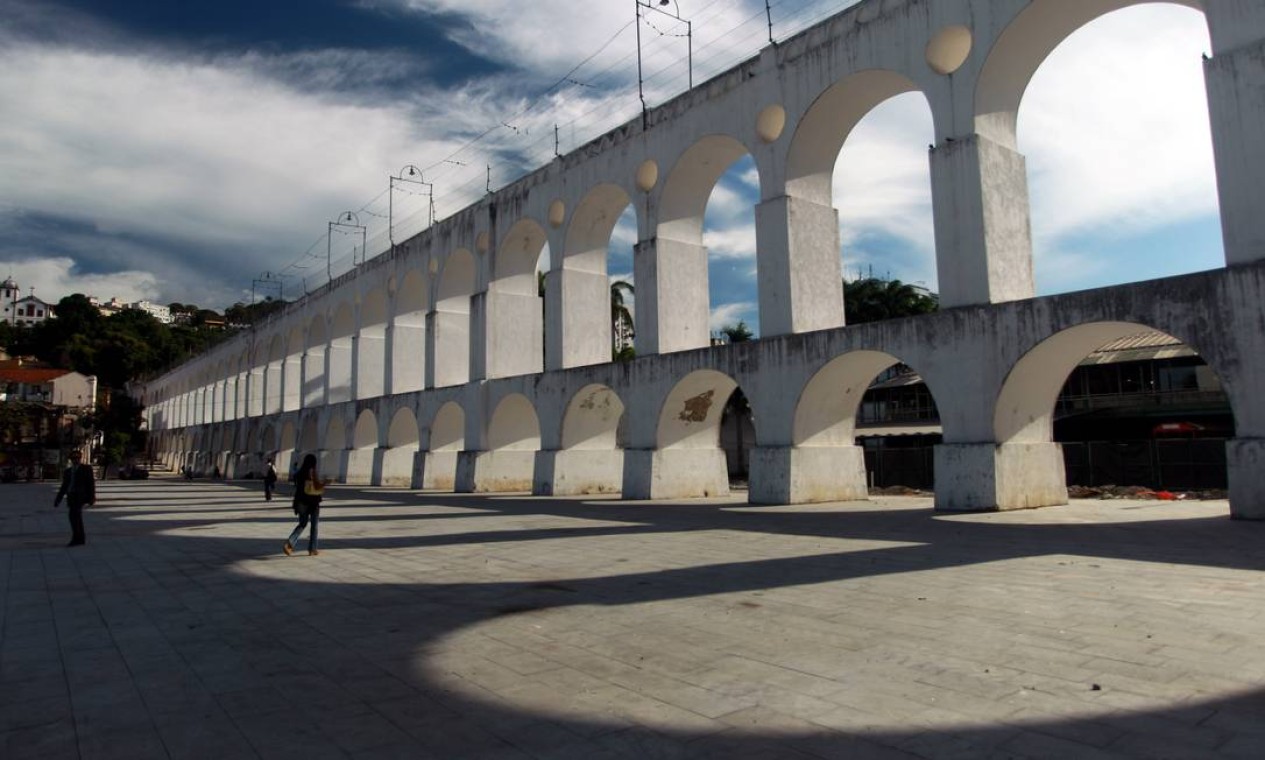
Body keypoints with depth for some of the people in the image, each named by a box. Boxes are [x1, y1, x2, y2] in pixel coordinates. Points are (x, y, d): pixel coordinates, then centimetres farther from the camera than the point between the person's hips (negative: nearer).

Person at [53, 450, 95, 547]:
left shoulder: (86, 468, 4)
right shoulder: (68, 471, 19)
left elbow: (91, 483, -3)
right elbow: (64, 486, 20)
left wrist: (92, 497, -10)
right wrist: (58, 499, 13)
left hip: (81, 495, -6)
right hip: (71, 496, 6)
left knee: (74, 515, -18)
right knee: (77, 517, 7)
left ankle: (76, 538, -17)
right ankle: (81, 539, 12)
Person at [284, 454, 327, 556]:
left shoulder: (299, 472, 6)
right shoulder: (313, 472, -13)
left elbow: (297, 486, 11)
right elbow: (318, 486, -18)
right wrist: (325, 483, 1)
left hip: (301, 501, 6)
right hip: (312, 501, -6)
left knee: (302, 524, 16)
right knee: (315, 525, 9)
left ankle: (289, 543, -4)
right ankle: (312, 549, 14)